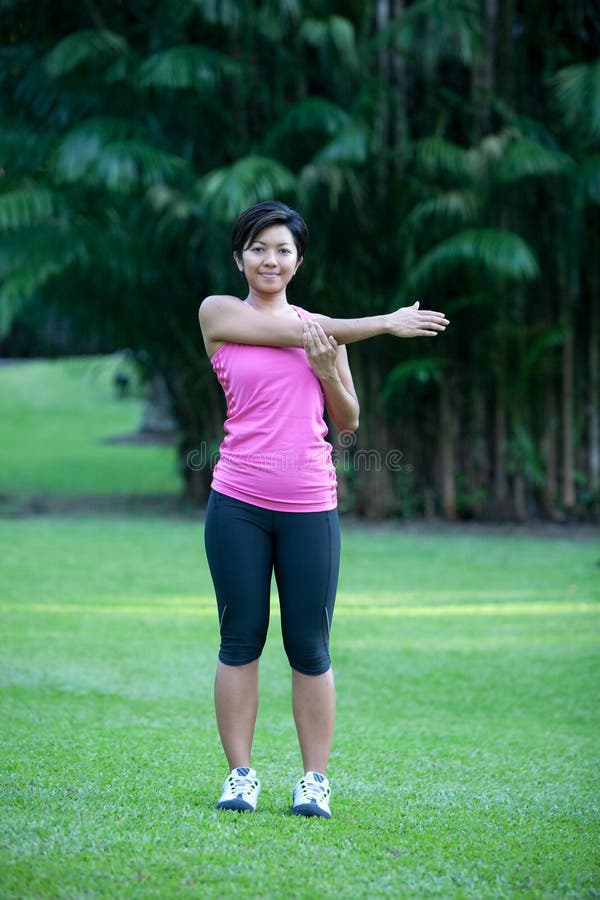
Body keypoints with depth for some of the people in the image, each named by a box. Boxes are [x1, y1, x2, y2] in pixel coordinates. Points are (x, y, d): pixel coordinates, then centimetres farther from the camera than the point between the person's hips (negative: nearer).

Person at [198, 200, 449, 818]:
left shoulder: (325, 328, 12)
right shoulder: (219, 313, 4)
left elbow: (347, 422, 13)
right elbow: (293, 333, -7)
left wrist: (329, 372, -7)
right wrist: (387, 322, -4)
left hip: (309, 508, 2)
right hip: (238, 504, -2)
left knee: (310, 649, 1)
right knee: (241, 640, 2)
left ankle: (314, 779, 8)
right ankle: (240, 774, 10)